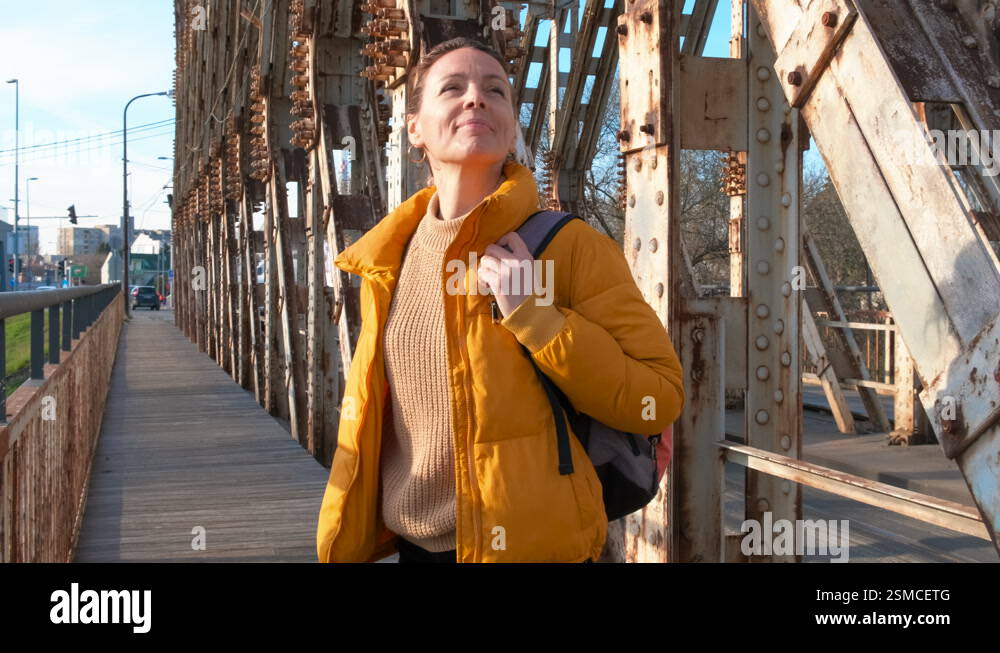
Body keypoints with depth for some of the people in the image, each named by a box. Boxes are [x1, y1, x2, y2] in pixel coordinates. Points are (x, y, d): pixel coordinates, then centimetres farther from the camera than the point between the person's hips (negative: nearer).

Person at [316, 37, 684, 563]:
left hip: (534, 546, -4)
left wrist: (534, 315, -22)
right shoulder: (387, 261, 2)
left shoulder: (572, 248, -12)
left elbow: (659, 400, -14)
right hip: (414, 546, 4)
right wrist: (350, 538, 13)